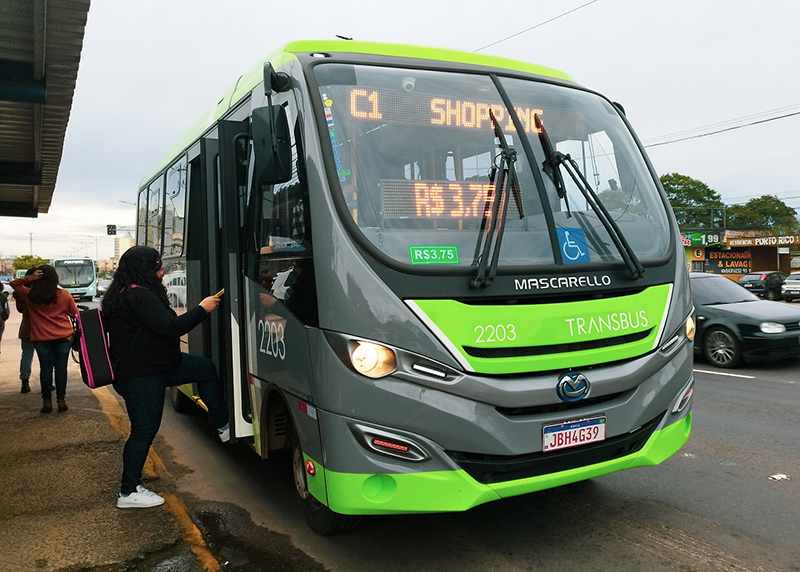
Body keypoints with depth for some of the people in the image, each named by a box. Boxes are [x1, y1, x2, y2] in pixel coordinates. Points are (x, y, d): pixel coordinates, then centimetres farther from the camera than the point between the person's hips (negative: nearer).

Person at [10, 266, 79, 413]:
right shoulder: (64, 295, -8)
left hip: (41, 338, 0)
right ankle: (61, 400, 9)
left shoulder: (30, 296, -8)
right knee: (61, 367, 6)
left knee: (45, 368, 7)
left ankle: (47, 401, 11)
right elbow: (75, 313, 3)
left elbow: (14, 284, 8)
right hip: (64, 337, 0)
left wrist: (28, 279, -9)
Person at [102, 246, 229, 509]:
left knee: (206, 368, 12)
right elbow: (170, 327, -27)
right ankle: (129, 492, 14)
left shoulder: (126, 294, 11)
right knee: (144, 430, -1)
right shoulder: (138, 296, -23)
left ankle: (223, 427, 18)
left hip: (153, 365, 11)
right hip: (140, 376, -11)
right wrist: (202, 309, -17)